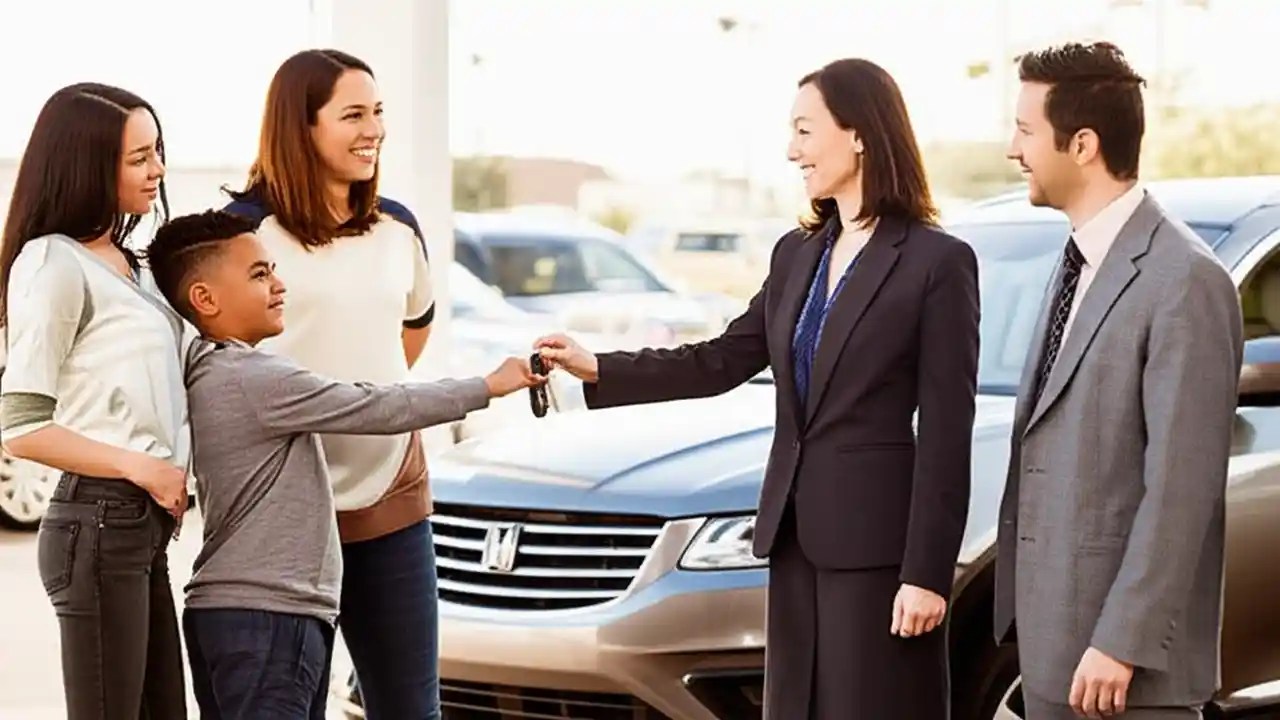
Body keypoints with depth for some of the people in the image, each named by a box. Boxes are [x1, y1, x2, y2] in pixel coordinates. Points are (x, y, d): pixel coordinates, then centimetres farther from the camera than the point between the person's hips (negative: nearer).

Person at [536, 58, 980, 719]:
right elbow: (722, 362, 13)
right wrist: (596, 369, 3)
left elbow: (945, 431, -12)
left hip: (876, 538, -7)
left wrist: (927, 572, -15)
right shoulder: (796, 254, 12)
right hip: (796, 531, 7)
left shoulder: (939, 262, -9)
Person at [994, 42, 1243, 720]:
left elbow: (1180, 486, -19)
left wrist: (1121, 643, -20)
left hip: (1126, 648, -9)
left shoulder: (1185, 281, -16)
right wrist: (1022, 608, 15)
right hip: (1051, 637, 9)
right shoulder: (1078, 263, 13)